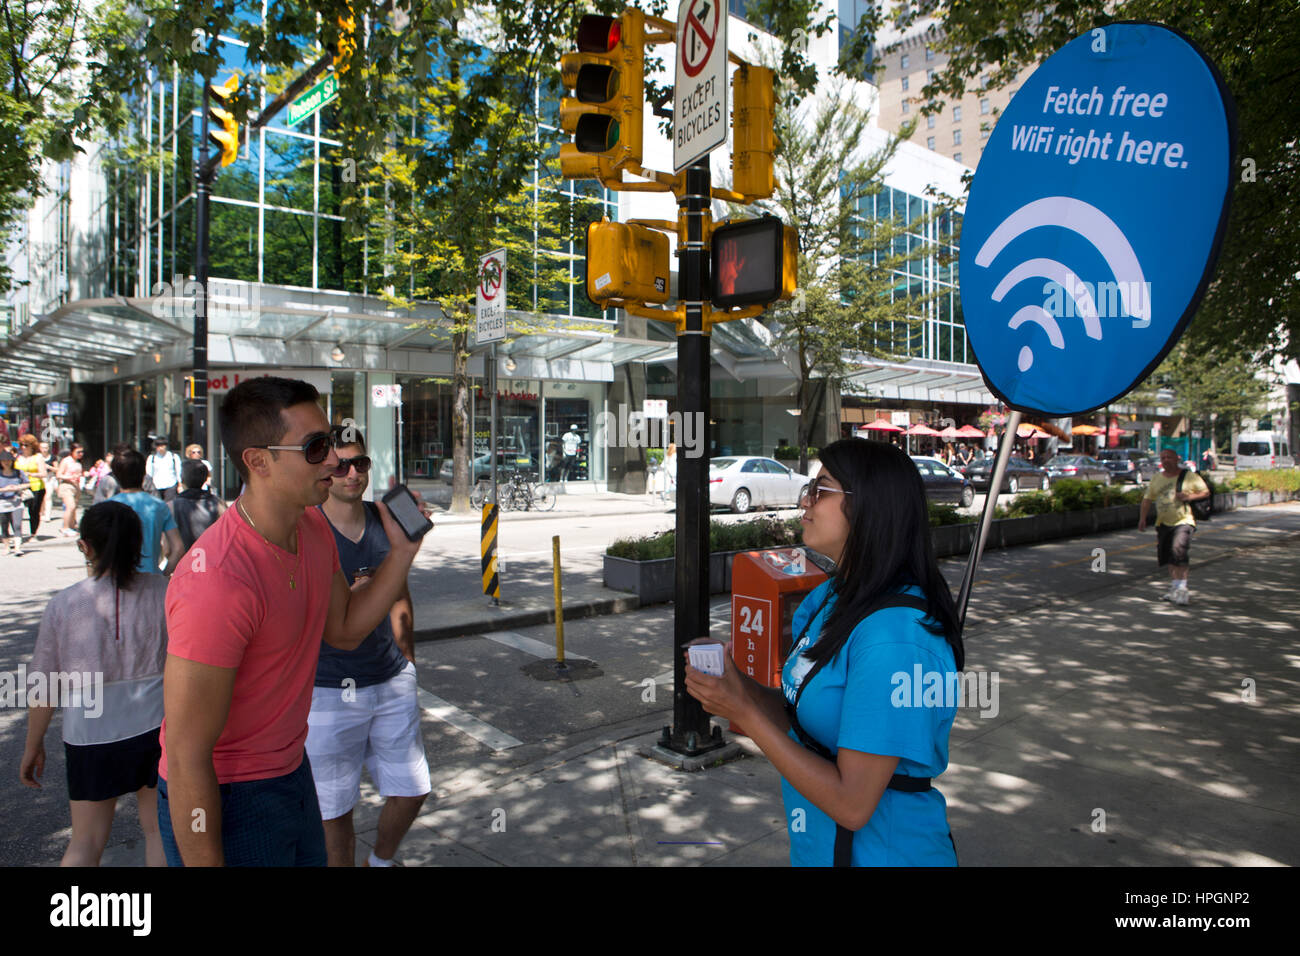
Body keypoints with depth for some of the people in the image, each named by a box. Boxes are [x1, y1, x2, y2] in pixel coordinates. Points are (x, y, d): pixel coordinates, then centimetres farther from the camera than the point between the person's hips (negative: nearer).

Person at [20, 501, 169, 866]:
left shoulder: (63, 606, -9)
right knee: (158, 829, 16)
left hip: (92, 736, 0)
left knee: (85, 842, 16)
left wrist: (33, 746, 13)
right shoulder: (162, 591, -9)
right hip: (158, 726, 1)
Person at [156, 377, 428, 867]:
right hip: (223, 801, -7)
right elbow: (186, 758, -26)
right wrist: (206, 863, -20)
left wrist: (401, 551, -3)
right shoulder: (217, 583, -31)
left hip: (292, 769, 8)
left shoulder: (314, 528, -4)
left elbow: (344, 630, 9)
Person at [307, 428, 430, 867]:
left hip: (393, 682, 5)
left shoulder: (388, 521, 4)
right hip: (329, 688, -4)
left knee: (410, 790, 13)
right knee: (335, 808, 7)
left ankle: (382, 859, 41)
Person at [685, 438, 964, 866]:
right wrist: (736, 685, -14)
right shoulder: (831, 596, 0)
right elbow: (805, 712, 3)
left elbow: (852, 805, -28)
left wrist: (746, 713, -26)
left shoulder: (895, 635, -29)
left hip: (881, 851, -8)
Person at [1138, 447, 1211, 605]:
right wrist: (1142, 518, 6)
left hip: (1184, 521, -5)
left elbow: (1206, 492, 2)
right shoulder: (1156, 478, 10)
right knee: (1166, 556, 11)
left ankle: (1181, 588, -18)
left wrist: (1189, 497, -16)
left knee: (1179, 551, -23)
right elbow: (1147, 499, 14)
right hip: (1163, 523, 5)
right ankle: (1174, 587, 27)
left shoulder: (1190, 477, -1)